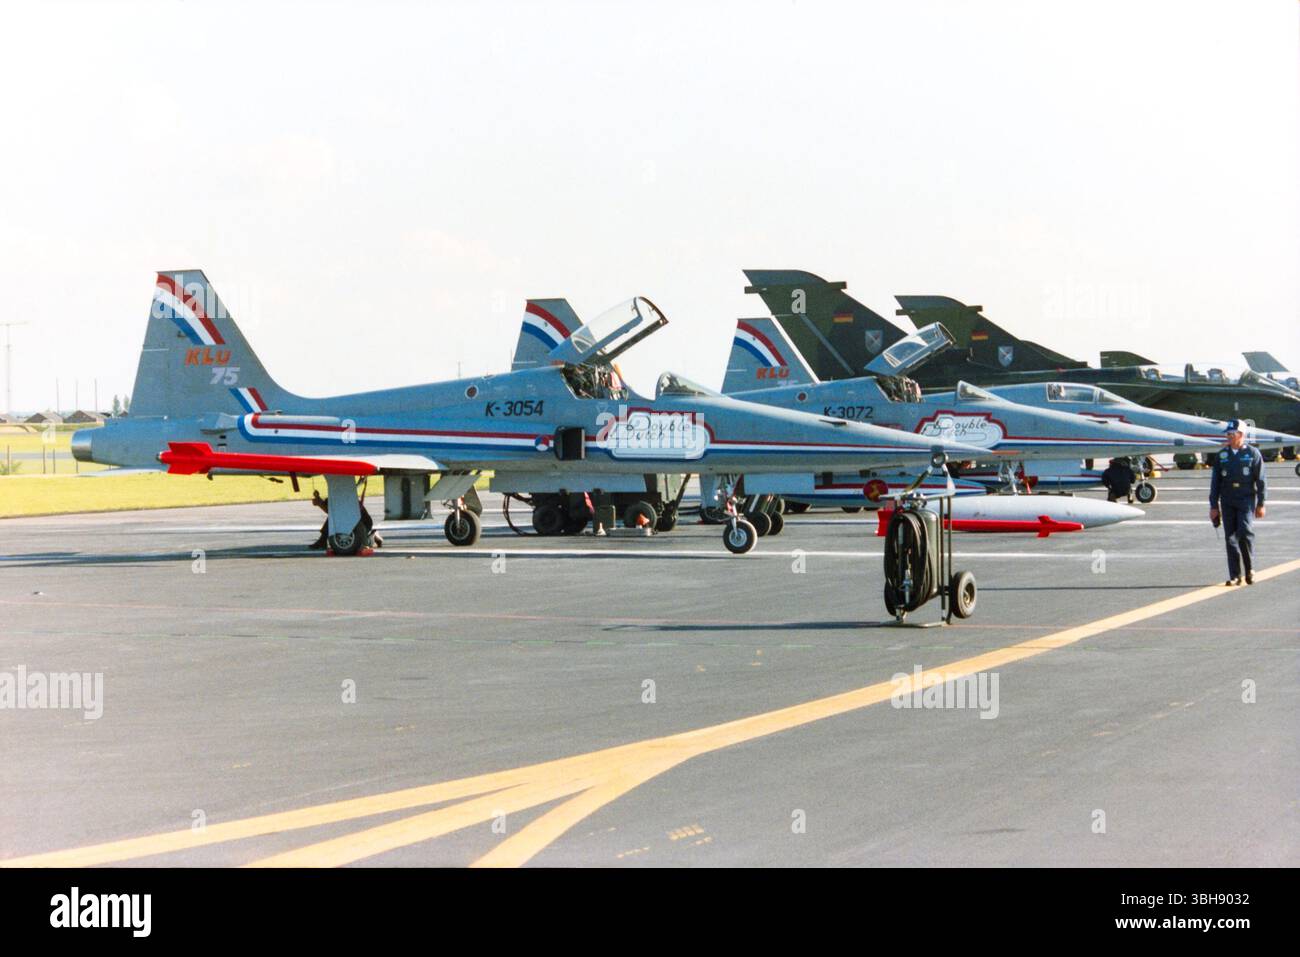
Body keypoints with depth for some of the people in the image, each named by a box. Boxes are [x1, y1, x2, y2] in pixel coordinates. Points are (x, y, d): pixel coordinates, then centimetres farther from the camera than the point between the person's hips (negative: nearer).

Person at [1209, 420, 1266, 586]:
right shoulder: (1222, 455, 10)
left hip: (1247, 499, -3)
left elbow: (1260, 480, 1)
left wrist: (1260, 504, -3)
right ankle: (1234, 576, 6)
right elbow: (1215, 481, 11)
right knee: (1230, 537, 1)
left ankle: (1250, 569, 3)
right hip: (1227, 502, 3)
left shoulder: (1253, 453, 1)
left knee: (1245, 533, -16)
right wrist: (1213, 506, 8)